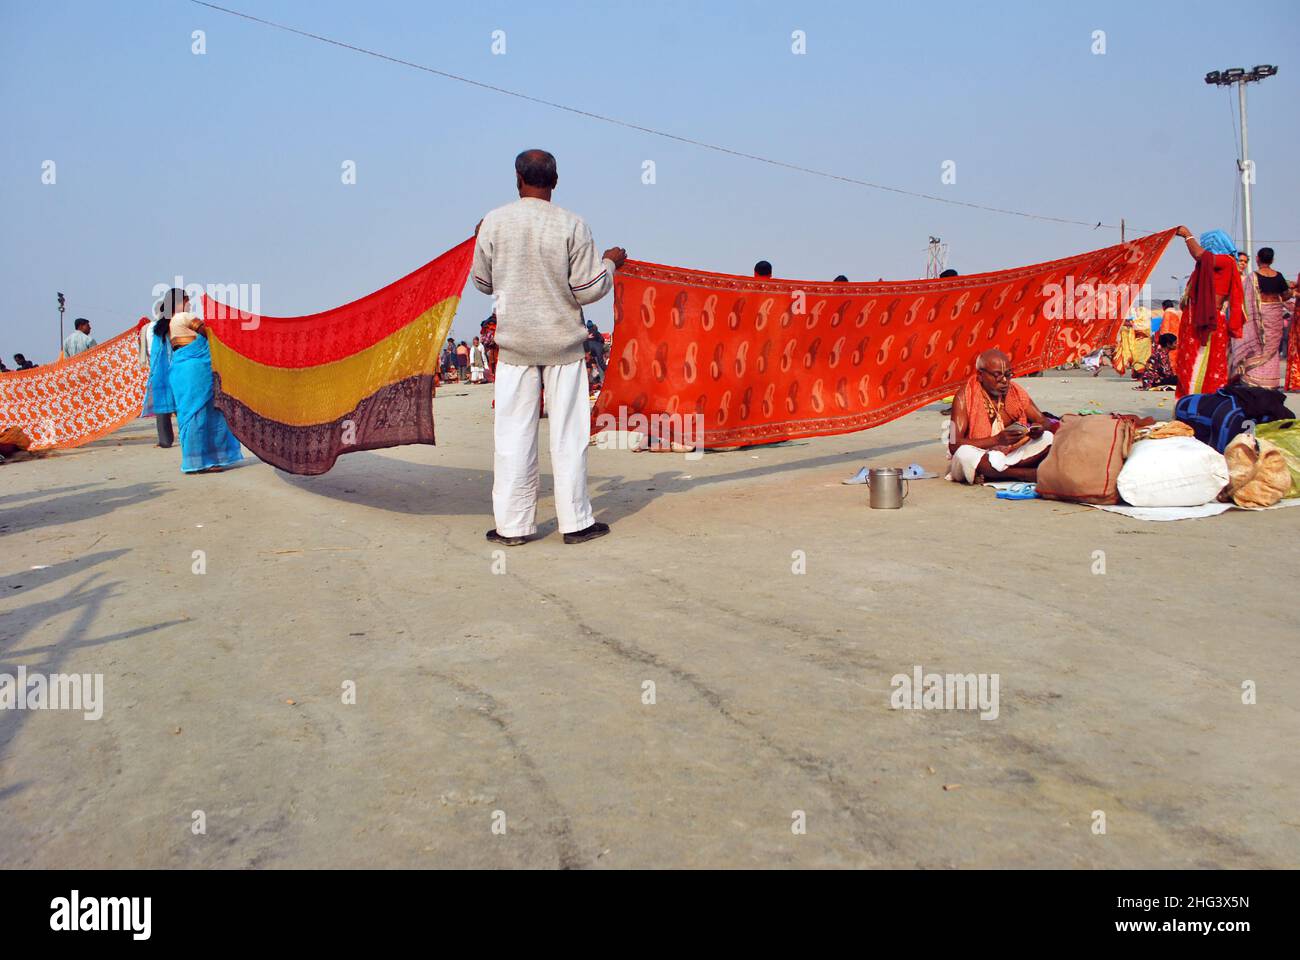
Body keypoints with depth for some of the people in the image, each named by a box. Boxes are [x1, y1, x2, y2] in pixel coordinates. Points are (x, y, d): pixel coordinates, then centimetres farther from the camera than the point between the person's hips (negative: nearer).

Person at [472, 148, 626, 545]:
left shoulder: (494, 222, -3)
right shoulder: (572, 225, -7)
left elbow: (483, 283, 8)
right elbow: (588, 290, -6)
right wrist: (610, 262, 13)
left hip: (515, 343, 1)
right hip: (563, 342, -1)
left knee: (513, 433, 6)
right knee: (568, 433, 5)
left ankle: (512, 525, 9)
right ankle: (576, 522, 11)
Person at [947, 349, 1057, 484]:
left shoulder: (1015, 391, 1)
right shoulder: (965, 397, -13)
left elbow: (1044, 422, 6)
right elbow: (954, 445, -21)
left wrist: (1039, 429, -19)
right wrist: (997, 440, -30)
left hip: (1010, 455, 5)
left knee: (1048, 438, -14)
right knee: (965, 453, -37)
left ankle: (987, 475, -24)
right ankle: (1031, 474, -26)